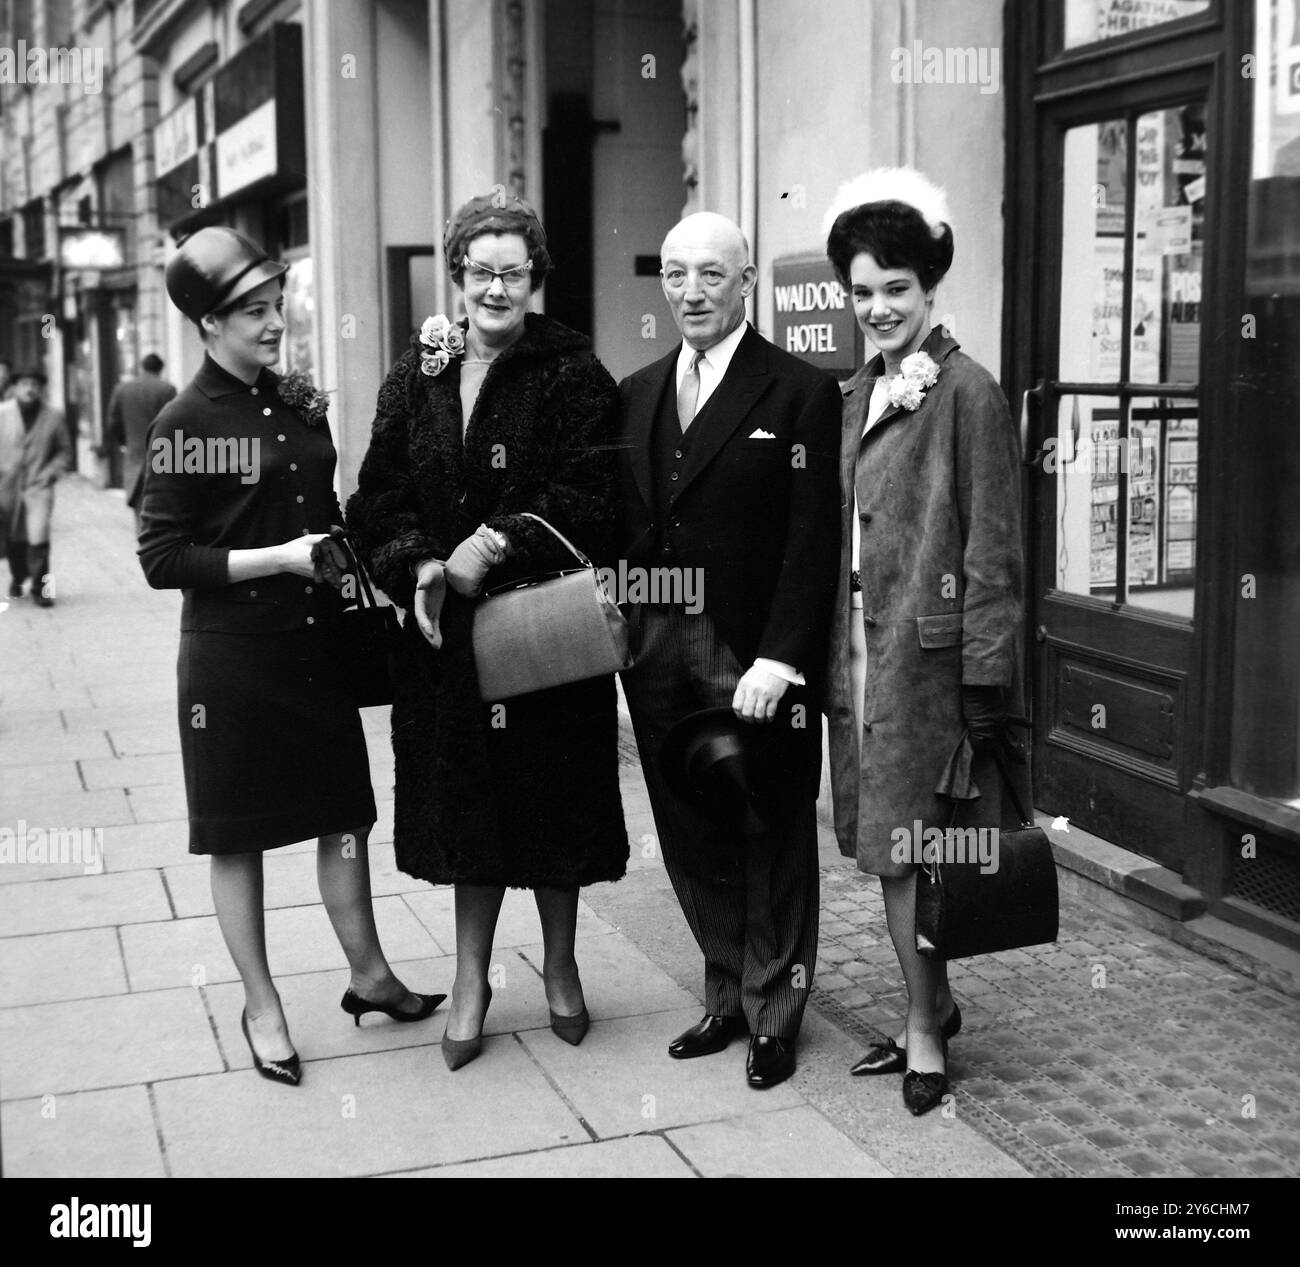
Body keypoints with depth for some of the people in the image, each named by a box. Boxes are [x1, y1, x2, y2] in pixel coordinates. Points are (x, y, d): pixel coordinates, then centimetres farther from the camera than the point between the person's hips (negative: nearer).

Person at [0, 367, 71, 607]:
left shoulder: (54, 417, 2)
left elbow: (64, 451, 11)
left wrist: (51, 472, -3)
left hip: (38, 487, -2)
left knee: (38, 537, -18)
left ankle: (40, 588, -7)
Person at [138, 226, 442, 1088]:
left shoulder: (300, 408, 9)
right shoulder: (186, 424, -9)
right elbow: (163, 557, -12)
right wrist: (278, 558, -17)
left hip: (317, 648, 6)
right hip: (231, 658, -5)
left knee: (344, 817, 12)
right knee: (239, 838, 7)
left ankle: (369, 975, 28)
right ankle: (262, 1007, 21)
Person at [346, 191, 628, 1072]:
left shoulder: (574, 375, -4)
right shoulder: (418, 376, 6)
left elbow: (593, 496, -13)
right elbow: (379, 495, 5)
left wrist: (497, 543, -22)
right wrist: (417, 567, -12)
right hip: (444, 624, 3)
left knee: (551, 793, 7)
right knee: (464, 797, 9)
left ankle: (560, 965, 28)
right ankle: (472, 979, 24)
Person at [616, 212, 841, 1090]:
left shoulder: (801, 393, -6)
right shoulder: (636, 394, 12)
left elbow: (813, 544, -11)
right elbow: (620, 525, 11)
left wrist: (778, 660, -17)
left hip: (754, 659, -5)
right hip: (657, 656, 5)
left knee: (772, 843, 7)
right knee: (691, 839, 12)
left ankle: (775, 1015, 23)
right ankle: (727, 997, 28)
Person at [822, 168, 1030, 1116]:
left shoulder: (967, 392, -9)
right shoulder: (860, 394, 12)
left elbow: (993, 549, -11)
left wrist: (986, 680, -13)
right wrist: (835, 649, 12)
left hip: (928, 651, -7)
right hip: (860, 649, 7)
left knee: (905, 850, -2)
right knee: (888, 849, 12)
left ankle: (927, 1032, 13)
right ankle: (931, 1014, 26)